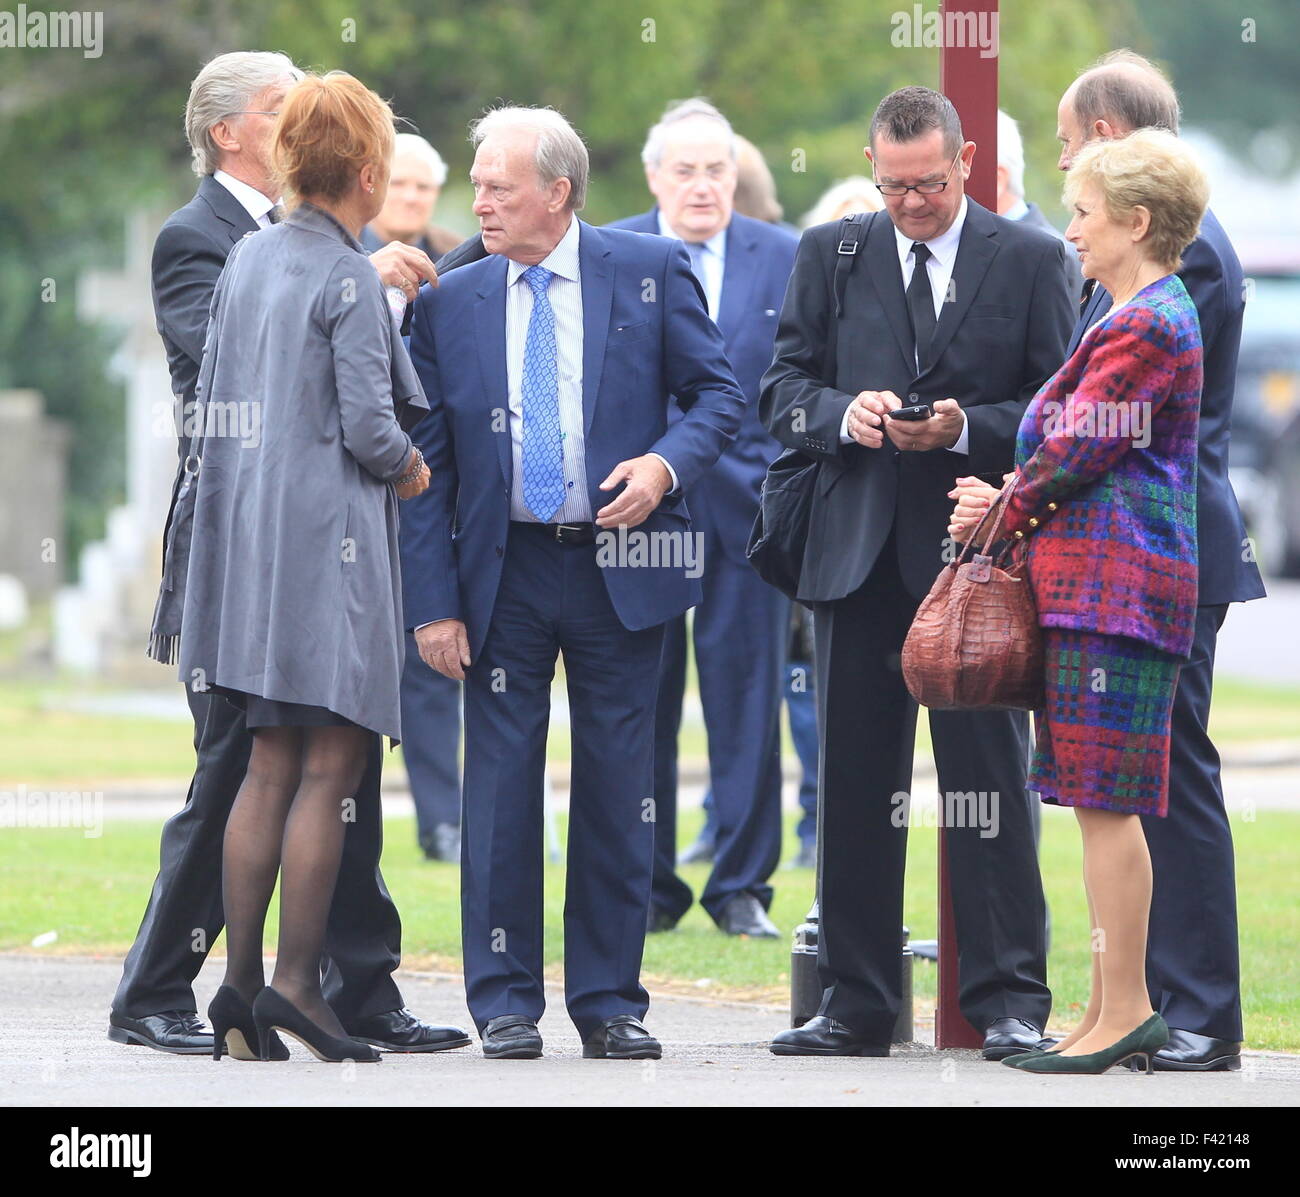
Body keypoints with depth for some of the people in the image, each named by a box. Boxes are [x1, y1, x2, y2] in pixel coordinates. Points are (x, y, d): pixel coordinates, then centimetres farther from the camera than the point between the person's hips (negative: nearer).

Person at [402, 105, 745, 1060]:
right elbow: (427, 465, 3)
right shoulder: (450, 303, 3)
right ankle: (506, 1000, 9)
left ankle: (610, 999, 11)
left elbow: (720, 392, 4)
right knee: (501, 791, 1)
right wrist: (433, 602, -3)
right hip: (503, 572, 1)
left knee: (619, 790, 3)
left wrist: (668, 463, -16)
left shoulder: (650, 272, 0)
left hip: (621, 563, -1)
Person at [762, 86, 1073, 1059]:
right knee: (854, 784, 5)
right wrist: (842, 414, -10)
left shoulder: (1030, 261, 3)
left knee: (990, 780, -4)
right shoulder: (830, 256, 12)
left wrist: (967, 428, -14)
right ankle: (857, 1004, 10)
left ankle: (1010, 1002, 0)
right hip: (857, 555, 3)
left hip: (977, 551, -3)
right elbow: (783, 390, 11)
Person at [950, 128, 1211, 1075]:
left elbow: (1074, 455, -13)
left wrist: (1003, 512, 2)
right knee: (1104, 803, 10)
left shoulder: (1145, 327, -13)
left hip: (1113, 584, -10)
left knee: (1106, 802, -9)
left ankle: (1124, 1011, -8)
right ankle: (1117, 1008, 12)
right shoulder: (1160, 315, 20)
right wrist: (1013, 500, 8)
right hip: (1108, 581, 10)